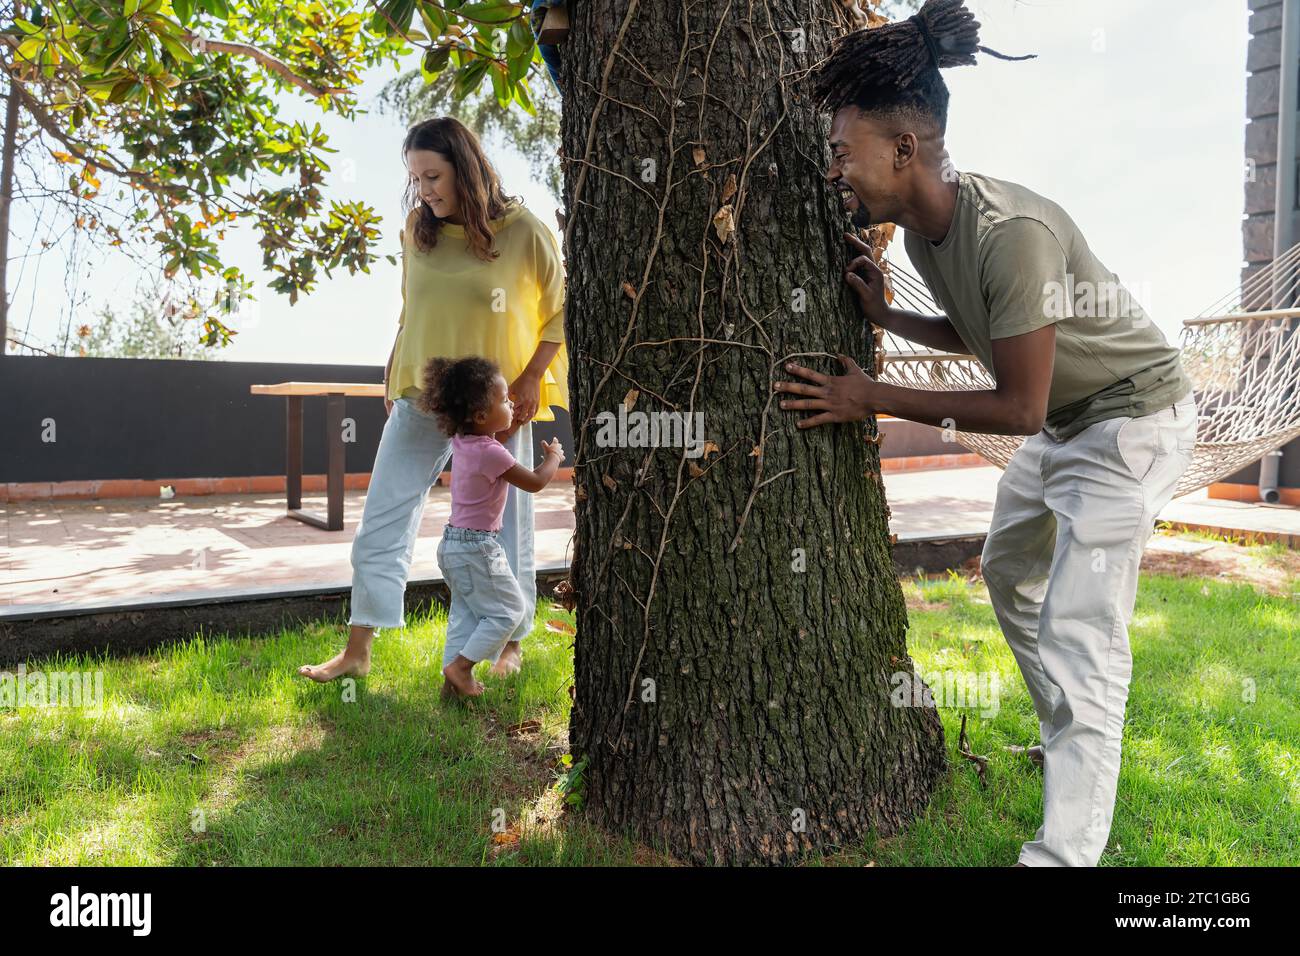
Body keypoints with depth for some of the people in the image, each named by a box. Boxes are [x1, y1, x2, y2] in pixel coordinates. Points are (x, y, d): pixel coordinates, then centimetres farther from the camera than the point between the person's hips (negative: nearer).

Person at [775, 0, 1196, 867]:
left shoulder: (1012, 233, -33)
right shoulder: (919, 227, -6)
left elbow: (1018, 407, -29)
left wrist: (876, 399, -25)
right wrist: (883, 315, -6)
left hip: (1136, 417, -9)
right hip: (1065, 420, 9)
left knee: (1079, 634, -14)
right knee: (1009, 572, 20)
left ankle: (1066, 849, -7)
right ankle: (1070, 744, 38)